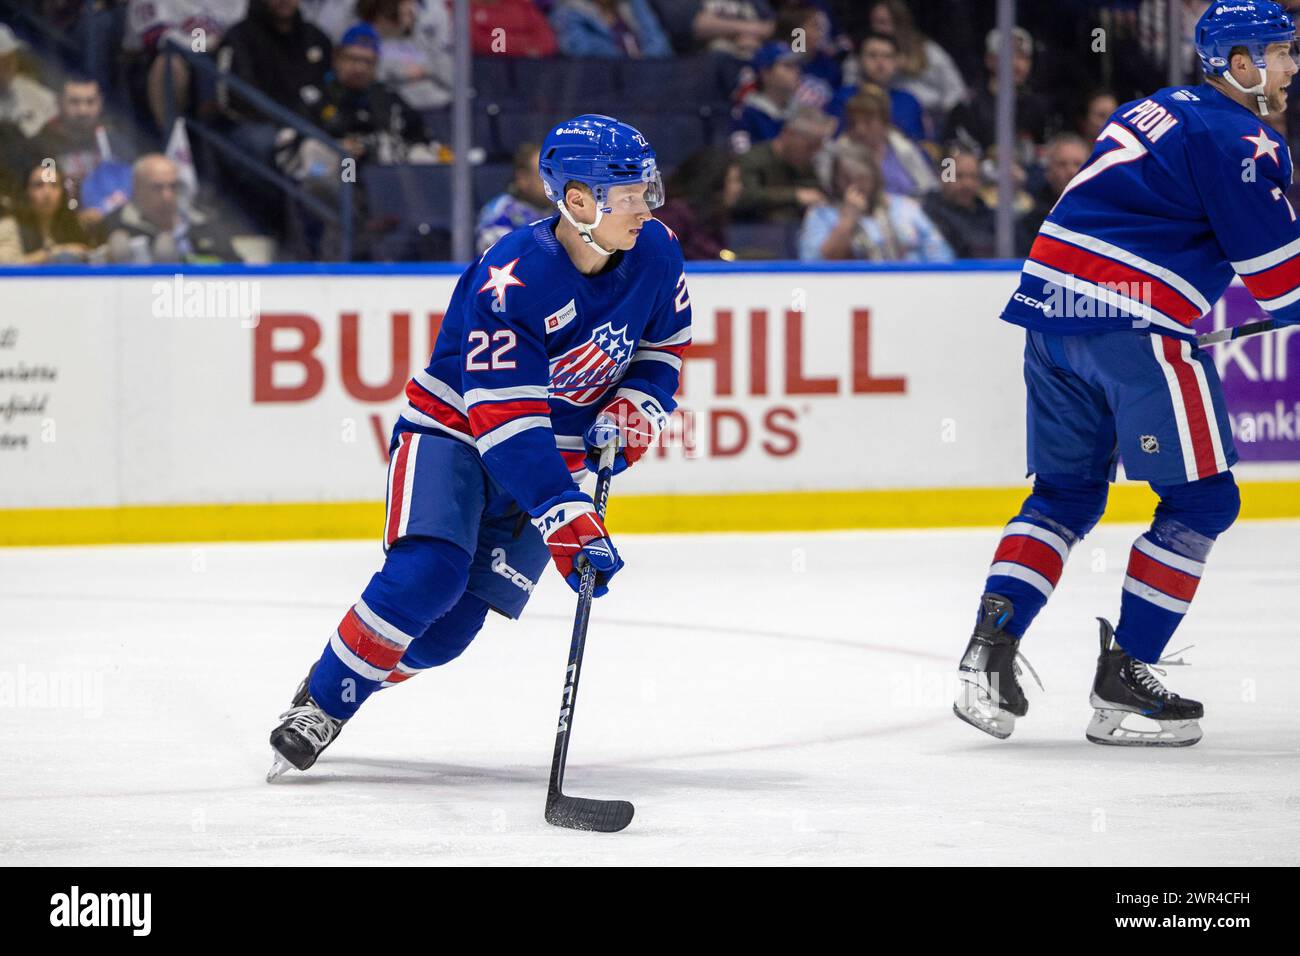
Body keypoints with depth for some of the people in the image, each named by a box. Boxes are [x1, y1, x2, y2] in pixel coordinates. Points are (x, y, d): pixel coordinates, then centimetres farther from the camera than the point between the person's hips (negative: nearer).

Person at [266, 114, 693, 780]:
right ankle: (320, 700, -10)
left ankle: (337, 698, 14)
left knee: (452, 623, -7)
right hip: (455, 429, -5)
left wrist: (631, 411, -13)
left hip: (558, 447, 5)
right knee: (427, 573, -28)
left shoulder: (654, 252, -10)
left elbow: (664, 346, 8)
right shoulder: (513, 280, -29)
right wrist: (568, 523, -39)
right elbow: (506, 423, -32)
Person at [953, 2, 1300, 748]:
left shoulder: (1162, 109, 21)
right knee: (1202, 501, 2)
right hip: (1134, 324, -9)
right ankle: (1123, 682, 0)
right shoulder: (1239, 141, -7)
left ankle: (991, 645, 2)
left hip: (1051, 302, 9)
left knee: (1068, 490, 18)